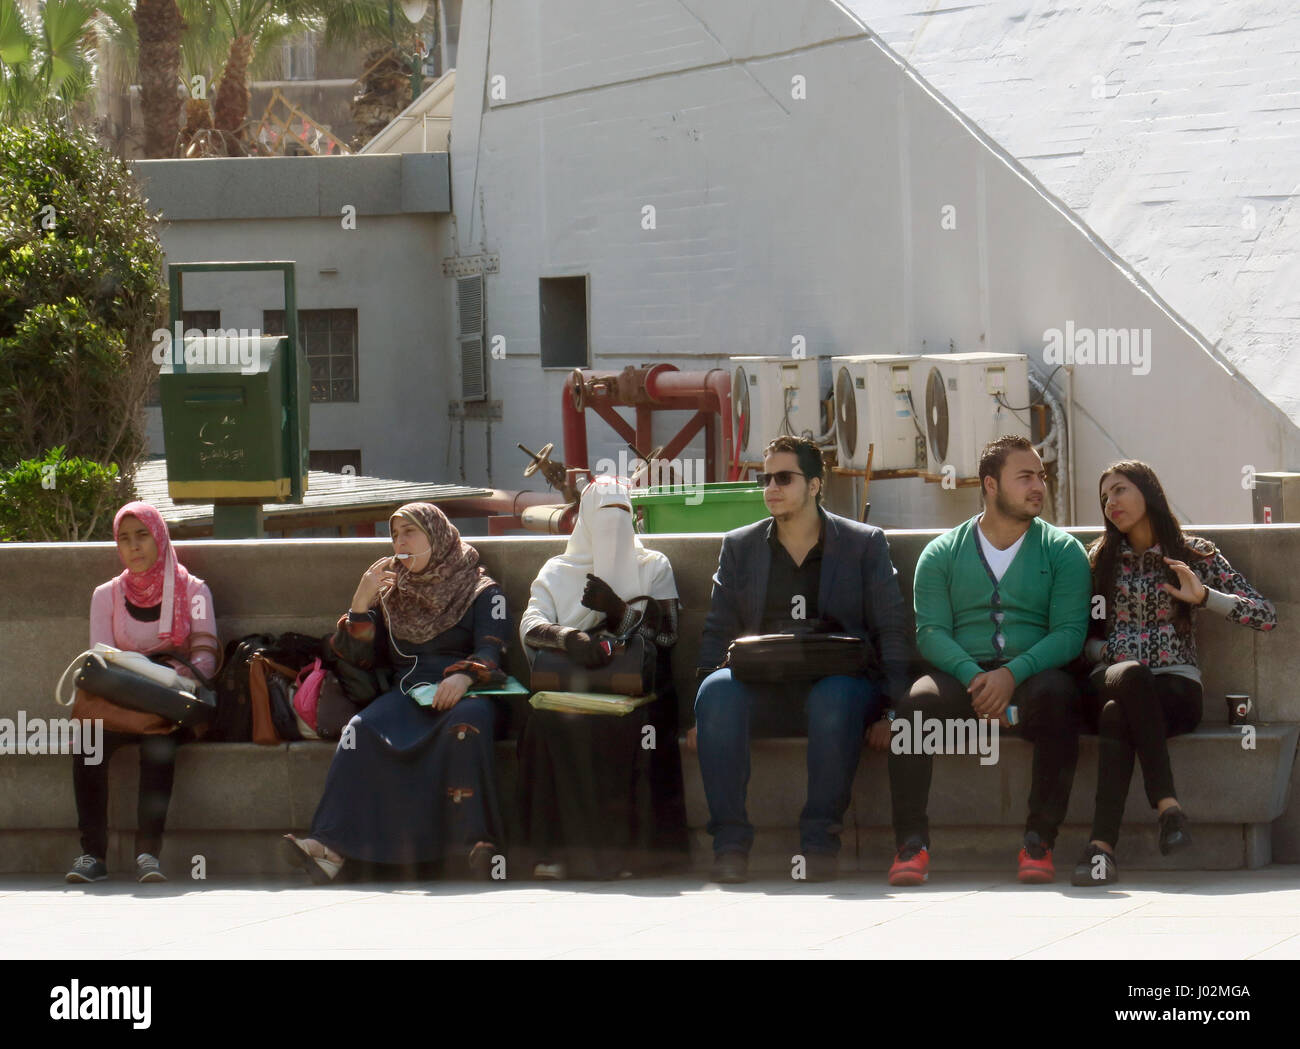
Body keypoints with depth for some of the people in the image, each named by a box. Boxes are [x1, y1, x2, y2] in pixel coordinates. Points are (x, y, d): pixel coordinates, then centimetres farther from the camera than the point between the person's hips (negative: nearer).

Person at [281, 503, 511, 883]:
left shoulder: (481, 591, 13)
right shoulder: (391, 593, 25)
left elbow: (490, 651, -3)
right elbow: (360, 659, 17)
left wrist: (464, 676, -25)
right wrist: (360, 605, 3)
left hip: (464, 694, -3)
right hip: (407, 693, 3)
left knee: (465, 723, -39)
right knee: (362, 730, -30)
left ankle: (473, 844, -48)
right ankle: (332, 847, -45)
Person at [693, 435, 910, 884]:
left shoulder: (865, 544, 11)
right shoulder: (739, 547, 18)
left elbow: (891, 631, 6)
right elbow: (717, 632, 14)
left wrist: (894, 707, -9)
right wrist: (706, 701, -4)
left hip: (837, 680, -2)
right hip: (764, 691, 2)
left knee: (836, 696, -39)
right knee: (717, 691, -32)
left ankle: (821, 838, -30)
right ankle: (729, 840, -31)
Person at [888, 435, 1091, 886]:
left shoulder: (1062, 550, 11)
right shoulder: (942, 553, 14)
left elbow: (1070, 631, -1)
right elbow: (930, 631, 2)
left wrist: (1013, 673, -18)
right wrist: (973, 676, -18)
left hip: (1033, 675, -1)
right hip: (961, 676, 1)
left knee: (1058, 695, -36)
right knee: (916, 702, -32)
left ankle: (1039, 841, -31)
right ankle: (911, 844, -28)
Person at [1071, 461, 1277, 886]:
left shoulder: (1195, 554, 11)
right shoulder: (1100, 559, 18)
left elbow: (1266, 616, 4)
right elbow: (1081, 633, 18)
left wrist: (1203, 596, -10)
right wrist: (1105, 654, -5)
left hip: (1174, 689, -2)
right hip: (1107, 684, 2)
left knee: (1118, 714, -39)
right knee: (1130, 675, -39)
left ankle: (1102, 846, -47)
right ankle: (1167, 804, -47)